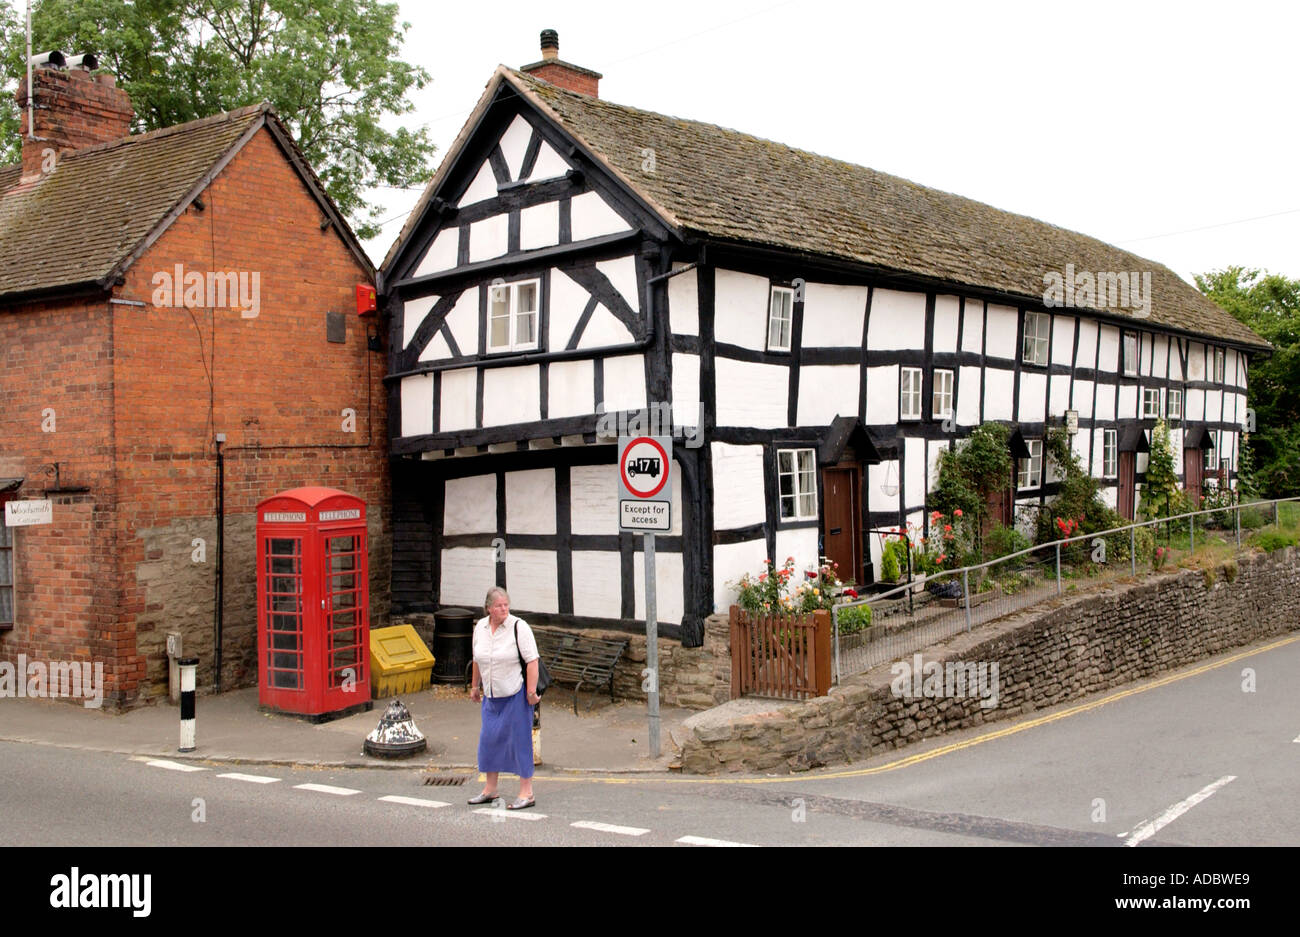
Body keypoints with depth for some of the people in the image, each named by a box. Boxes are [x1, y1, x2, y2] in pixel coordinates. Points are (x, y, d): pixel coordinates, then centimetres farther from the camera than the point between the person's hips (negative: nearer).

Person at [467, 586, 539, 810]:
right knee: (489, 739, 10)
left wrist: (531, 692, -19)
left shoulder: (519, 627, -14)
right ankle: (490, 790, 24)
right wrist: (475, 686, 20)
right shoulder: (480, 627, 5)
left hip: (516, 693, -6)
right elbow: (477, 660, 17)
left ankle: (526, 793, 8)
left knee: (520, 739, -1)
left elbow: (532, 661, -16)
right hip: (491, 695, 6)